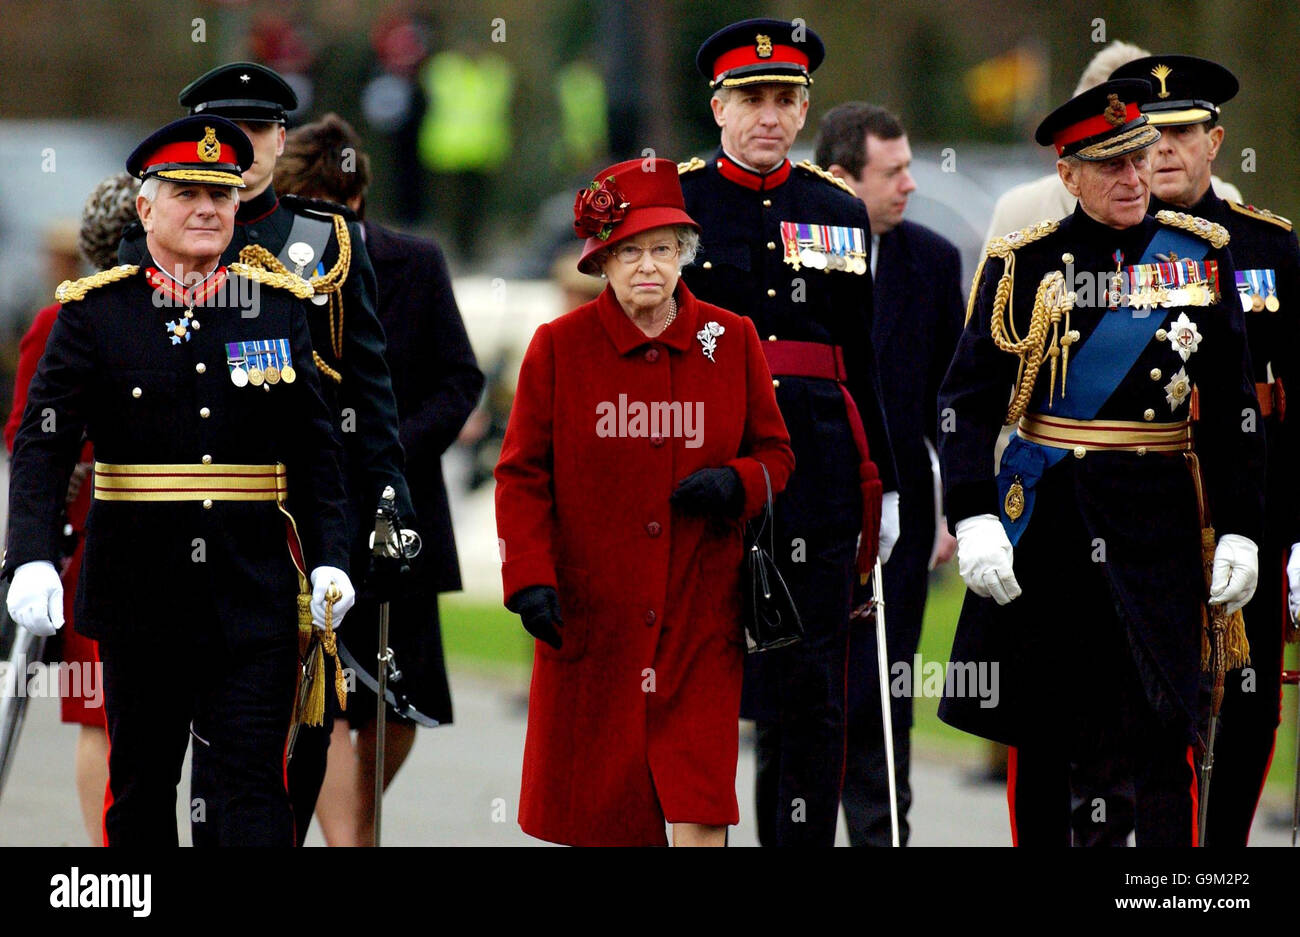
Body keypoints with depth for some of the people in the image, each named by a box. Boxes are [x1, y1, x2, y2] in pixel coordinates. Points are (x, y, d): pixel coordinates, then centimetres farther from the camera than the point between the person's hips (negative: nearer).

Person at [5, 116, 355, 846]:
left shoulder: (279, 306, 7)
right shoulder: (95, 312, 0)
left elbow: (315, 450, 9)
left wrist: (329, 560, -2)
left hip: (254, 594, 0)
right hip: (139, 594, 0)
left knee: (253, 785, -6)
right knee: (141, 785, 9)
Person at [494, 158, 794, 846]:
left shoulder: (731, 342, 5)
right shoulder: (559, 347, 1)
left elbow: (775, 454, 13)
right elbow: (522, 474, 2)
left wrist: (735, 483, -10)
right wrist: (530, 578, -10)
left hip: (699, 613, 0)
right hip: (589, 612, 0)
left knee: (699, 812, -9)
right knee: (597, 813, 6)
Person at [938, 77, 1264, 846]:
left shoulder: (1201, 255, 6)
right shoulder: (1022, 264, 2)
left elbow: (1234, 409, 8)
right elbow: (968, 400, 0)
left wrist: (1240, 530, 2)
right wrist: (973, 517, -12)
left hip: (1157, 518, 0)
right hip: (1044, 516, 0)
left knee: (1162, 731, -7)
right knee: (1038, 733, 7)